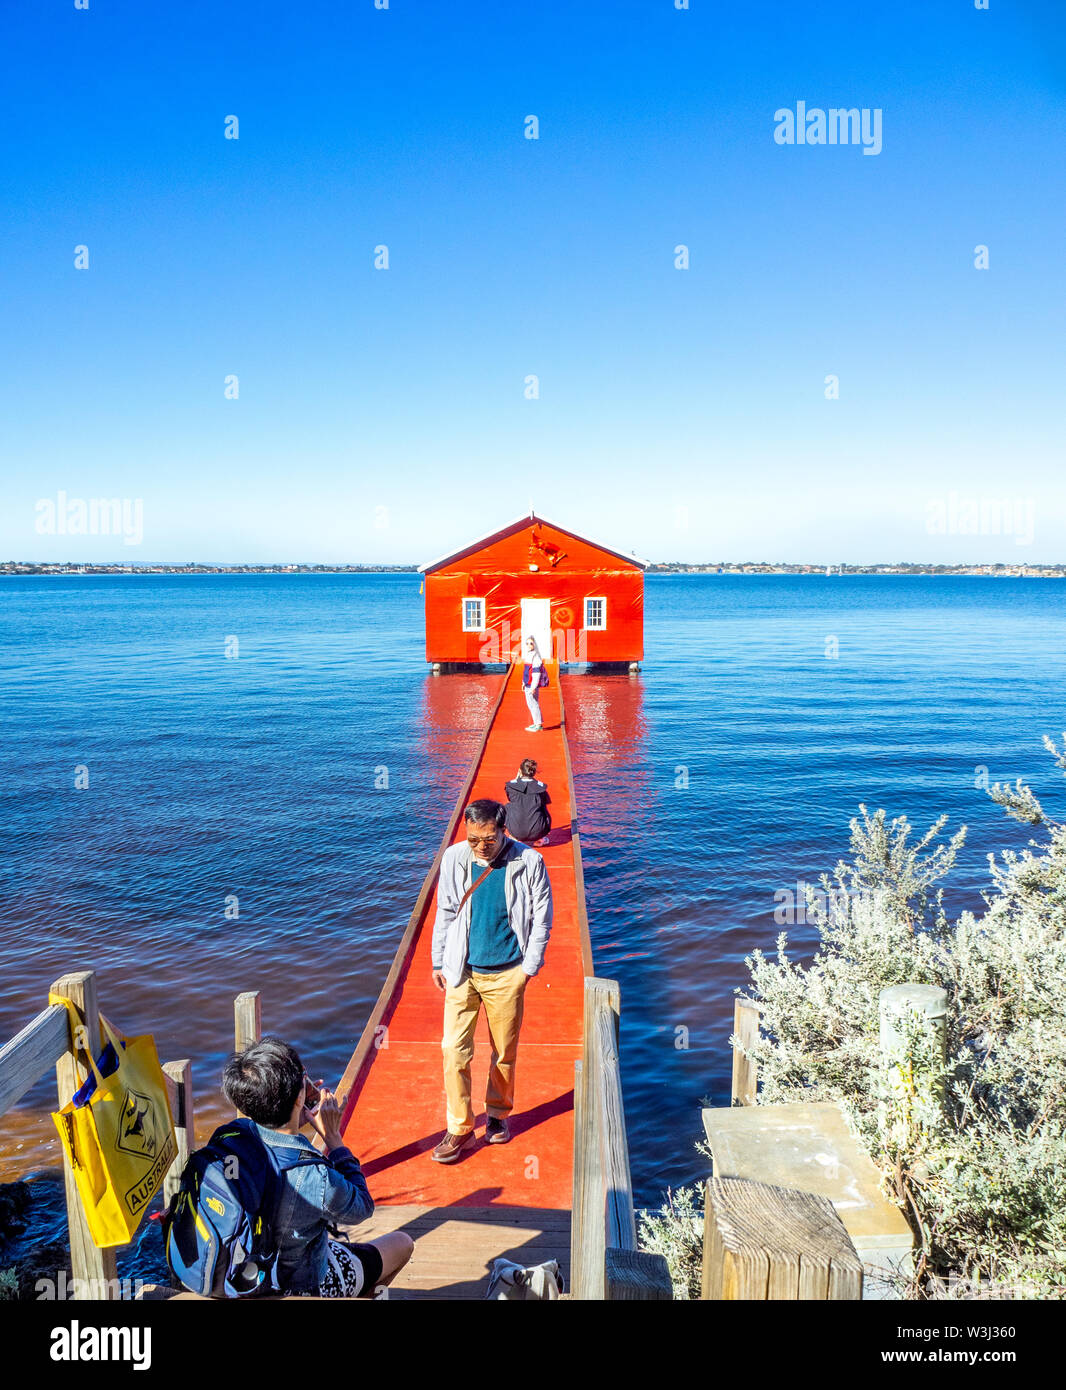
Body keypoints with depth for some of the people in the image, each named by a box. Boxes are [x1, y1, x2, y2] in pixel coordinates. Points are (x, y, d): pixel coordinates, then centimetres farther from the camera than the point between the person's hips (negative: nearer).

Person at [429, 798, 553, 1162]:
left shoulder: (528, 862, -11)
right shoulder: (453, 858, -5)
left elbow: (541, 917, -1)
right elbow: (445, 913, 7)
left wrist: (529, 966, -3)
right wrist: (439, 962, 9)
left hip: (507, 974, -1)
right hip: (462, 971, 1)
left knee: (505, 1052, 11)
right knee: (454, 1050, -2)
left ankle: (498, 1114, 34)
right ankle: (460, 1128, 14)